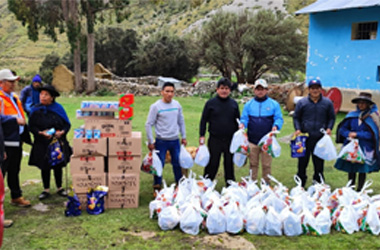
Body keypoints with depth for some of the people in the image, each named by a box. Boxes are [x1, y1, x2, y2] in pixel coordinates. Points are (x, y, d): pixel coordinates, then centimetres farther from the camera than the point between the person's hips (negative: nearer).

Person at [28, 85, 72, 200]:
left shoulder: (58, 108, -2)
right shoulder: (35, 110, -2)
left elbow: (67, 124, 0)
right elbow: (32, 126, -3)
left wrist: (62, 132, -18)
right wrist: (41, 133, -20)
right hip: (42, 143, 0)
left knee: (58, 166, 9)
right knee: (44, 167, 6)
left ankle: (59, 188, 24)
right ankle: (46, 190, 21)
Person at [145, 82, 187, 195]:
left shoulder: (177, 105, 3)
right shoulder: (156, 106, -10)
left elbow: (181, 121, 15)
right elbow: (148, 124, -7)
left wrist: (183, 137, 14)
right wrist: (150, 142, -9)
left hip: (175, 140, 4)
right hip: (161, 141, -4)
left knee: (177, 163, 14)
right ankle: (157, 187, 20)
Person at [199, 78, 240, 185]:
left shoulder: (234, 104, 7)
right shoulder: (211, 103, -1)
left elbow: (238, 121, 14)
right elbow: (204, 120, 2)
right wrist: (202, 135, -4)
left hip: (230, 139, 2)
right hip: (215, 139, -2)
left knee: (229, 163, 10)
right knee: (212, 164, 2)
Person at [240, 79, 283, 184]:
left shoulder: (274, 104, 5)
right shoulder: (249, 104, 10)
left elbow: (279, 119, 3)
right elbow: (244, 118, 10)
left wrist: (276, 126, -17)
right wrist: (242, 124, -12)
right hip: (252, 140, 2)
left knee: (266, 165, 4)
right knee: (253, 164, 8)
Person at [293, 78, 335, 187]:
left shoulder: (327, 103, 7)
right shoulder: (302, 102, 5)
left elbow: (332, 118, 14)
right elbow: (296, 117, 11)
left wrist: (329, 128, -3)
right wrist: (298, 129, -4)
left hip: (321, 138, 0)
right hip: (304, 137, 0)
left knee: (319, 162, 5)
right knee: (302, 161, 3)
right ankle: (300, 184, 14)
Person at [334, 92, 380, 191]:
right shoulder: (352, 115, 6)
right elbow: (342, 128, 7)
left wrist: (357, 134, -14)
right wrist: (348, 134, -13)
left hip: (365, 148, -3)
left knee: (362, 169, 4)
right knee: (351, 169, 8)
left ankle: (359, 190, 15)